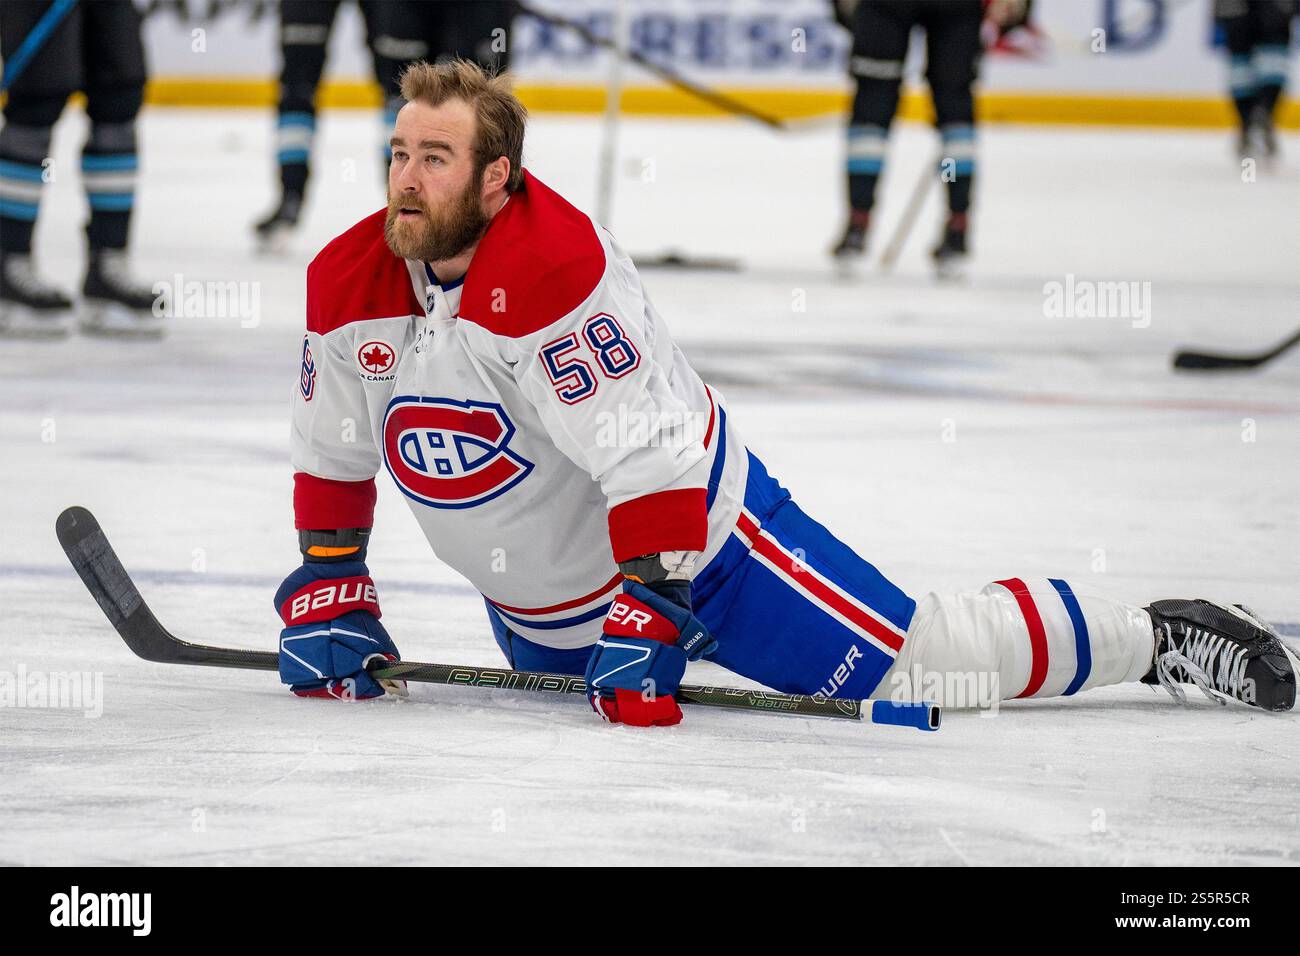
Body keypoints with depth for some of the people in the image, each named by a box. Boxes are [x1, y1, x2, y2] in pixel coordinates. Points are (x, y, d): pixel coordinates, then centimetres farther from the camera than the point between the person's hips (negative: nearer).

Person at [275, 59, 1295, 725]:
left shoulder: (557, 267, -31)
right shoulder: (348, 287, -8)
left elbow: (648, 456, -32)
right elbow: (332, 456, 7)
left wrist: (646, 619, -33)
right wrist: (326, 600, 2)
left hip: (699, 538, -7)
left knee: (914, 664, -7)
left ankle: (1155, 637, 9)